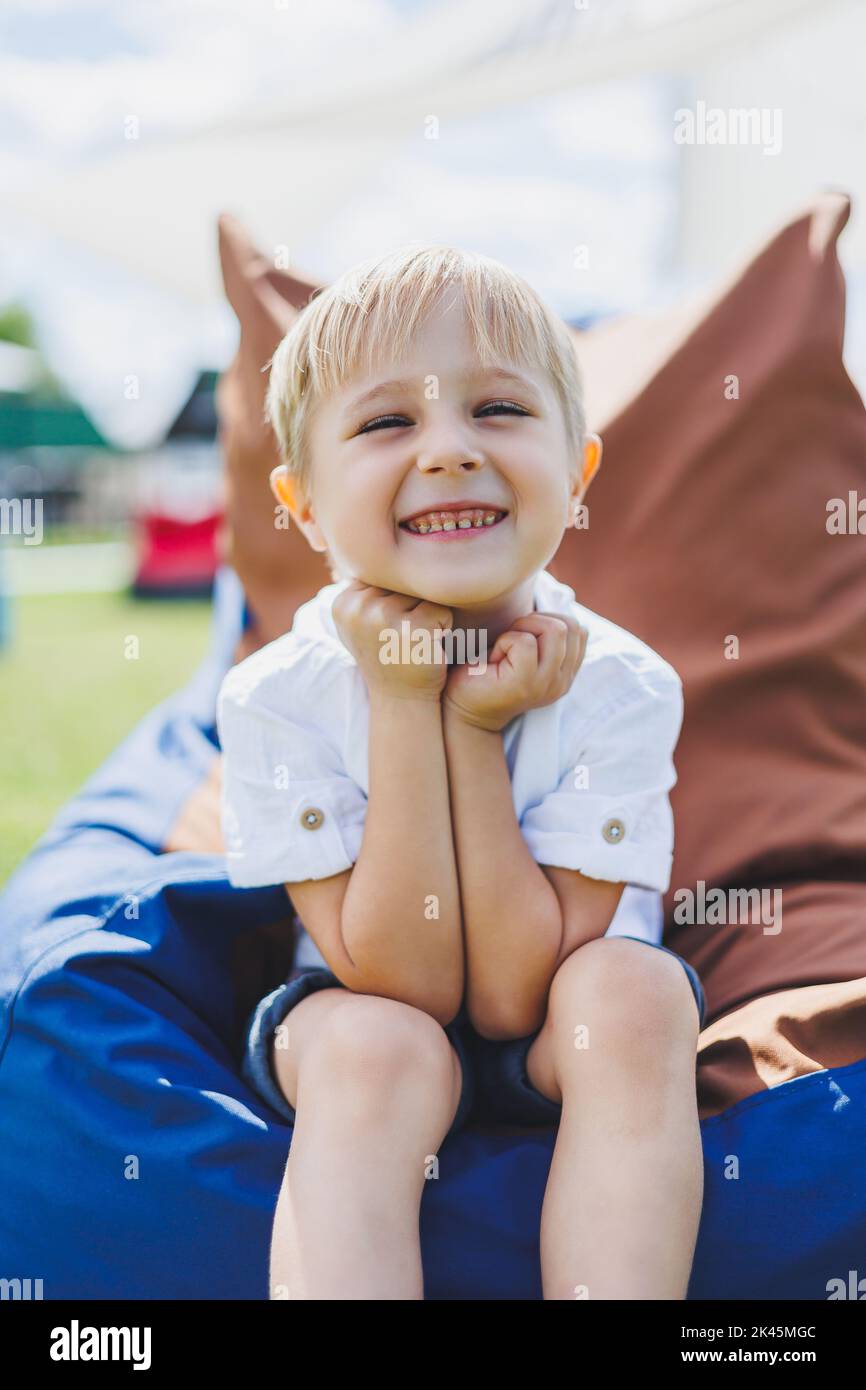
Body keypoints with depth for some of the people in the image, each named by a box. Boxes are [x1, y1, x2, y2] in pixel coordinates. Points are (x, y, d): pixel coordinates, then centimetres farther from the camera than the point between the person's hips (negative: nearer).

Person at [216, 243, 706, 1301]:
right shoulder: (276, 698, -22)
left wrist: (476, 729, -31)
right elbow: (408, 984, -24)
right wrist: (408, 705, -30)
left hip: (560, 1037, 1)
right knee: (375, 1050, -33)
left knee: (635, 991, -30)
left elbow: (513, 992, -23)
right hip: (366, 1008, -1)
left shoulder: (620, 686, -22)